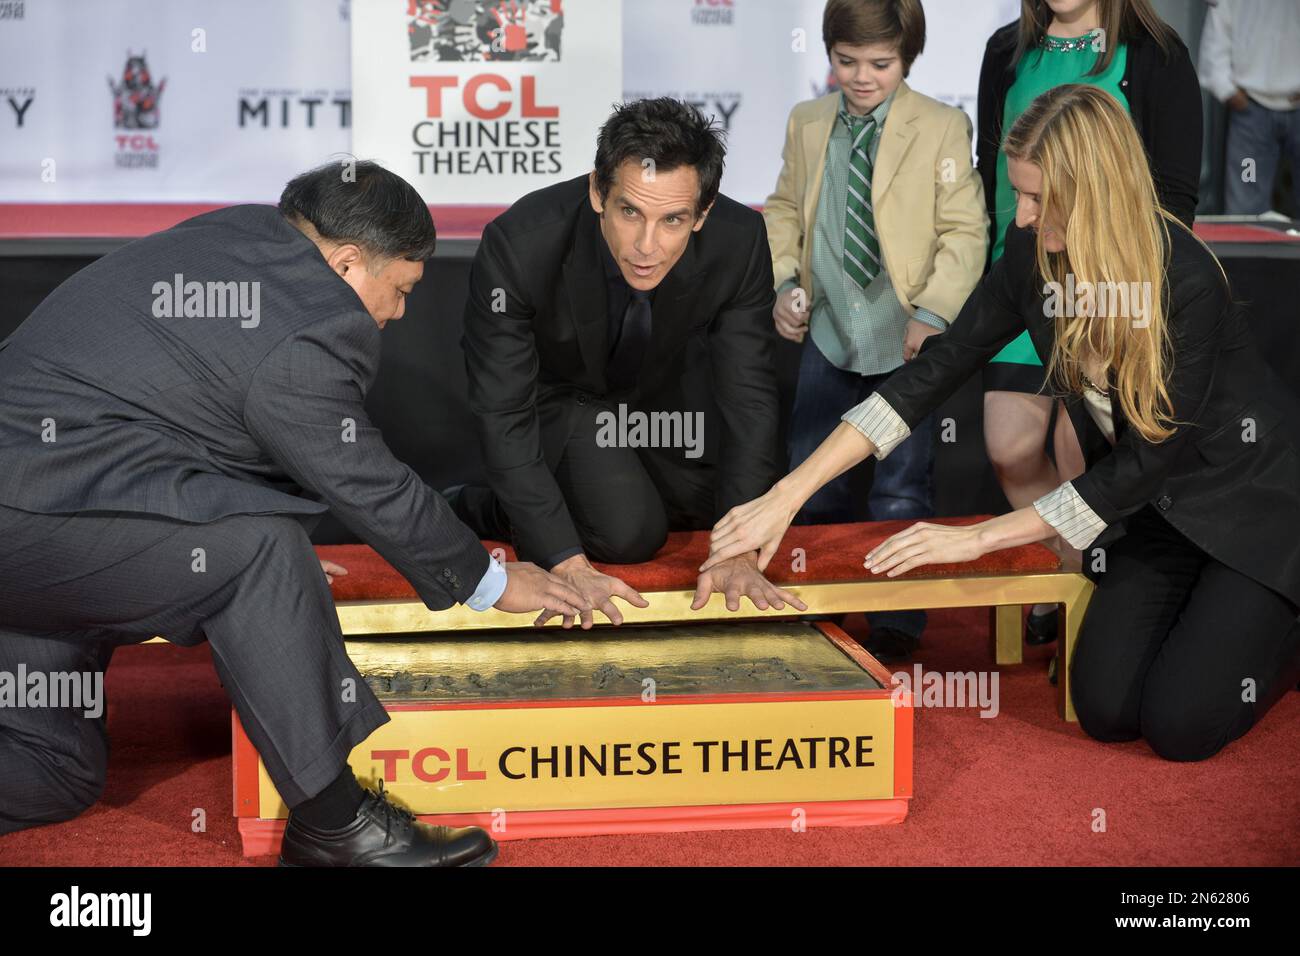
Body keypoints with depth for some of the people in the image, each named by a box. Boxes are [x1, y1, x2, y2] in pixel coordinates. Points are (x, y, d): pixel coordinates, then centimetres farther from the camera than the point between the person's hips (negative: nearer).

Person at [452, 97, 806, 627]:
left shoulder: (740, 241, -31)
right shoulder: (518, 245, -39)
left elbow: (747, 395, -21)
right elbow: (503, 414, -34)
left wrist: (739, 551, -26)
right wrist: (569, 565, -40)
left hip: (658, 393, 4)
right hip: (557, 397, -4)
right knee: (629, 533, -23)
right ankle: (474, 508, 2)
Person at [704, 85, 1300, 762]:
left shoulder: (1185, 279, -29)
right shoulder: (1034, 255, -11)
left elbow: (1149, 456, -24)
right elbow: (940, 365, -9)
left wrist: (981, 538, -23)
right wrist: (787, 496, -15)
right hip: (1161, 504, 6)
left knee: (1179, 725, -16)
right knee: (1105, 711, -8)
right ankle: (1206, 611, 20)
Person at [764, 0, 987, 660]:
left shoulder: (942, 127, -6)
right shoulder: (805, 123, 6)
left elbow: (965, 231, -6)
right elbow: (786, 210, 16)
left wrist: (933, 313, -16)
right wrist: (783, 283, 0)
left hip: (908, 340, -4)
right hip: (828, 333, 4)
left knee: (899, 497, 1)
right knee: (810, 485, 12)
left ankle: (895, 625, 16)